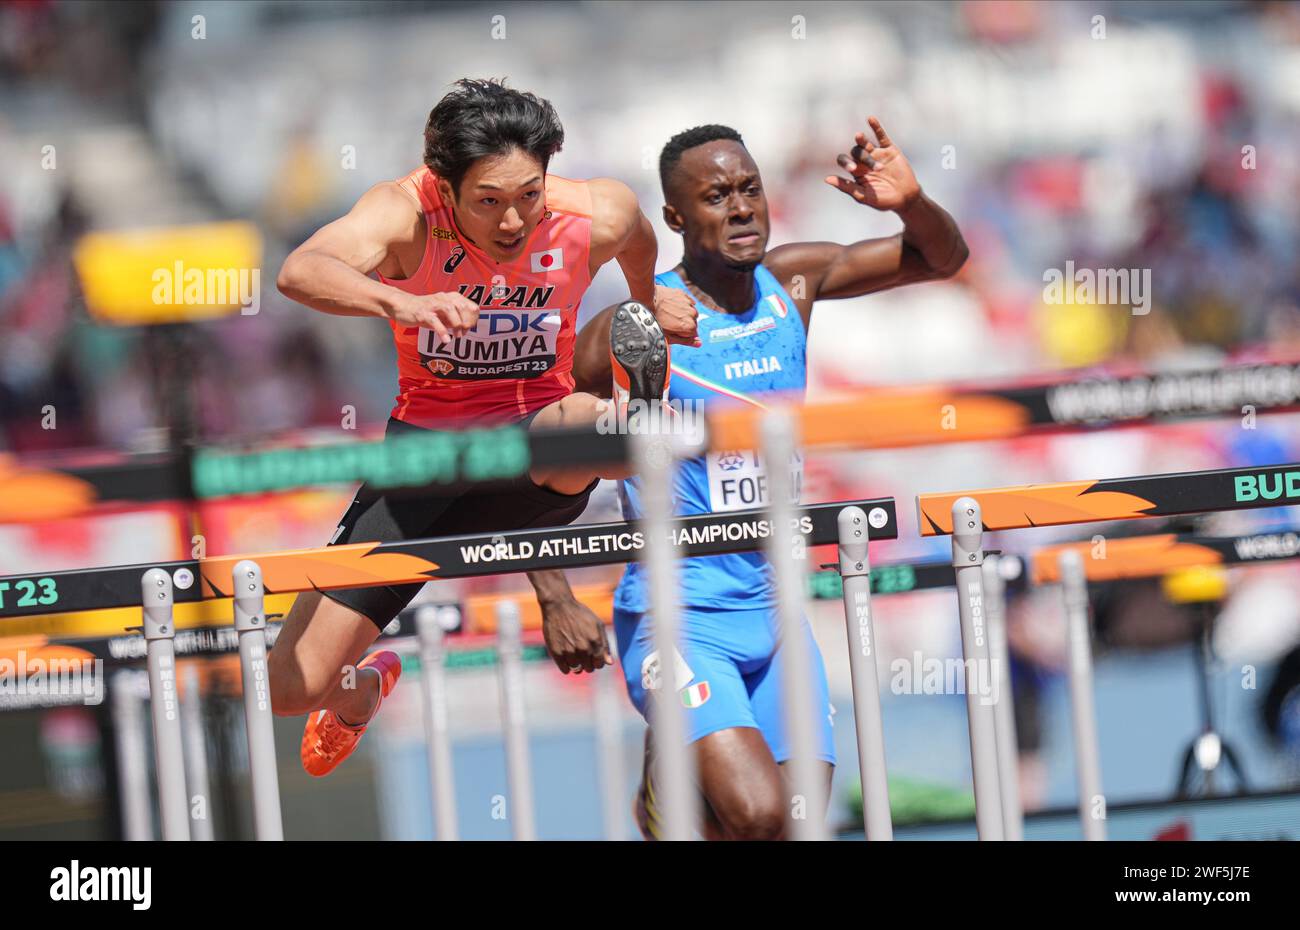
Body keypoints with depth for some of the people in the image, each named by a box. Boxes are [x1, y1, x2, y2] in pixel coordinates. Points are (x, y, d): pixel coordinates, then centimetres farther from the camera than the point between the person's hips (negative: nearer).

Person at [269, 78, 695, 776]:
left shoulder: (596, 217, -16)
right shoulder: (405, 213, -22)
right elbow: (299, 272, -41)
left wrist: (648, 307, 31)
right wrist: (400, 303, -59)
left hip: (531, 443, -2)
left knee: (594, 424, -46)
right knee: (293, 686, 6)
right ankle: (362, 691, 38)